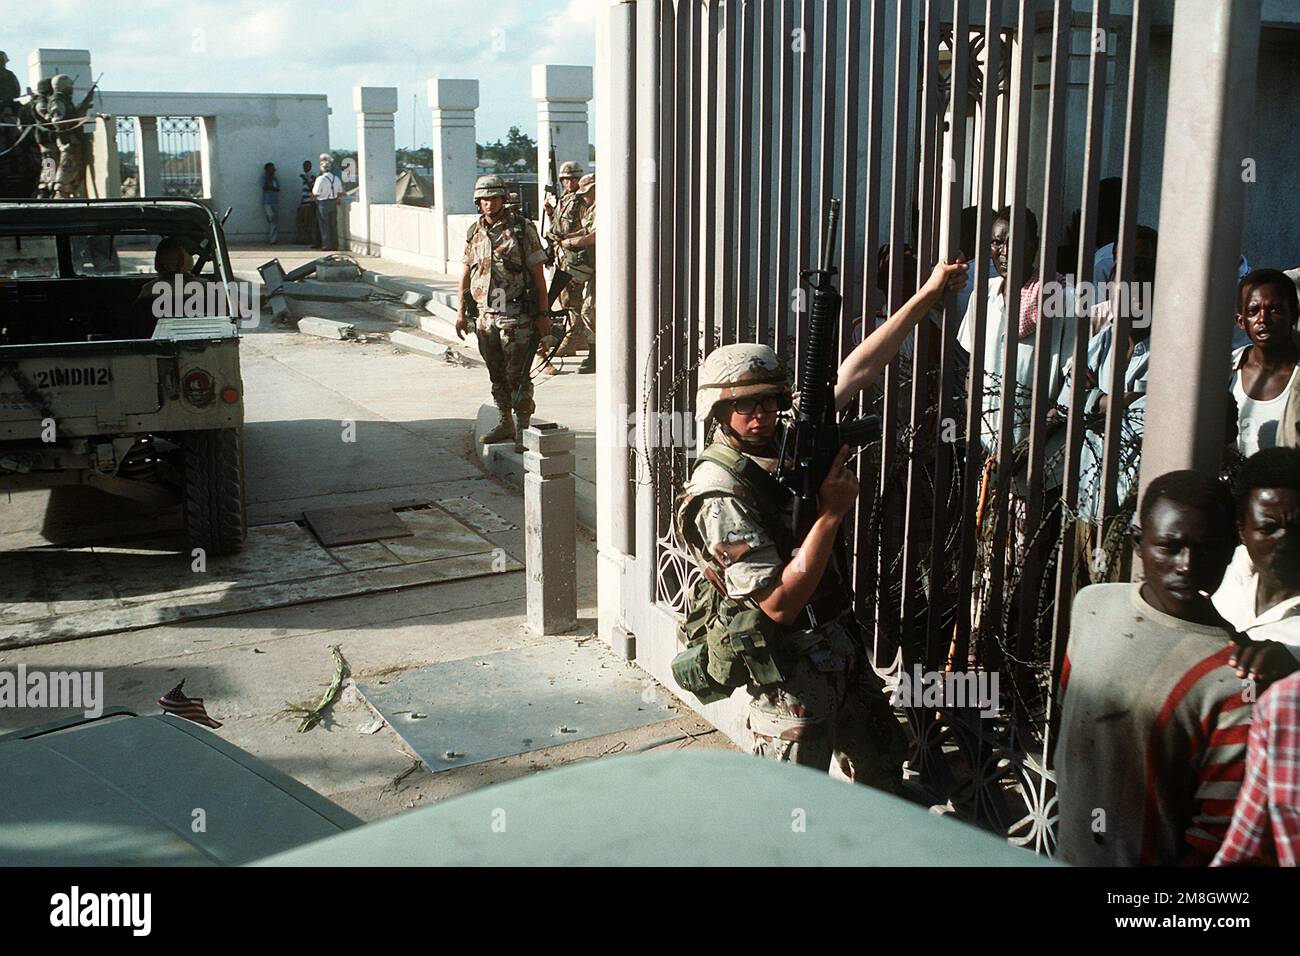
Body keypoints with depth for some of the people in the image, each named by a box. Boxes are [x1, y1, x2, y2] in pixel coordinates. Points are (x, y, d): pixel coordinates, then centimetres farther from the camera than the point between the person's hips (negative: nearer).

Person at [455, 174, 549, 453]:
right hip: (485, 315, 6)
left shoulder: (522, 229, -6)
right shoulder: (474, 233, 9)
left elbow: (537, 273, -5)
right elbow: (466, 273, 17)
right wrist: (461, 311, 12)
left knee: (517, 375, -6)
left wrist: (542, 314, -8)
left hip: (515, 315, -5)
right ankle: (504, 424, 26)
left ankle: (522, 430, 1)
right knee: (497, 375, 14)